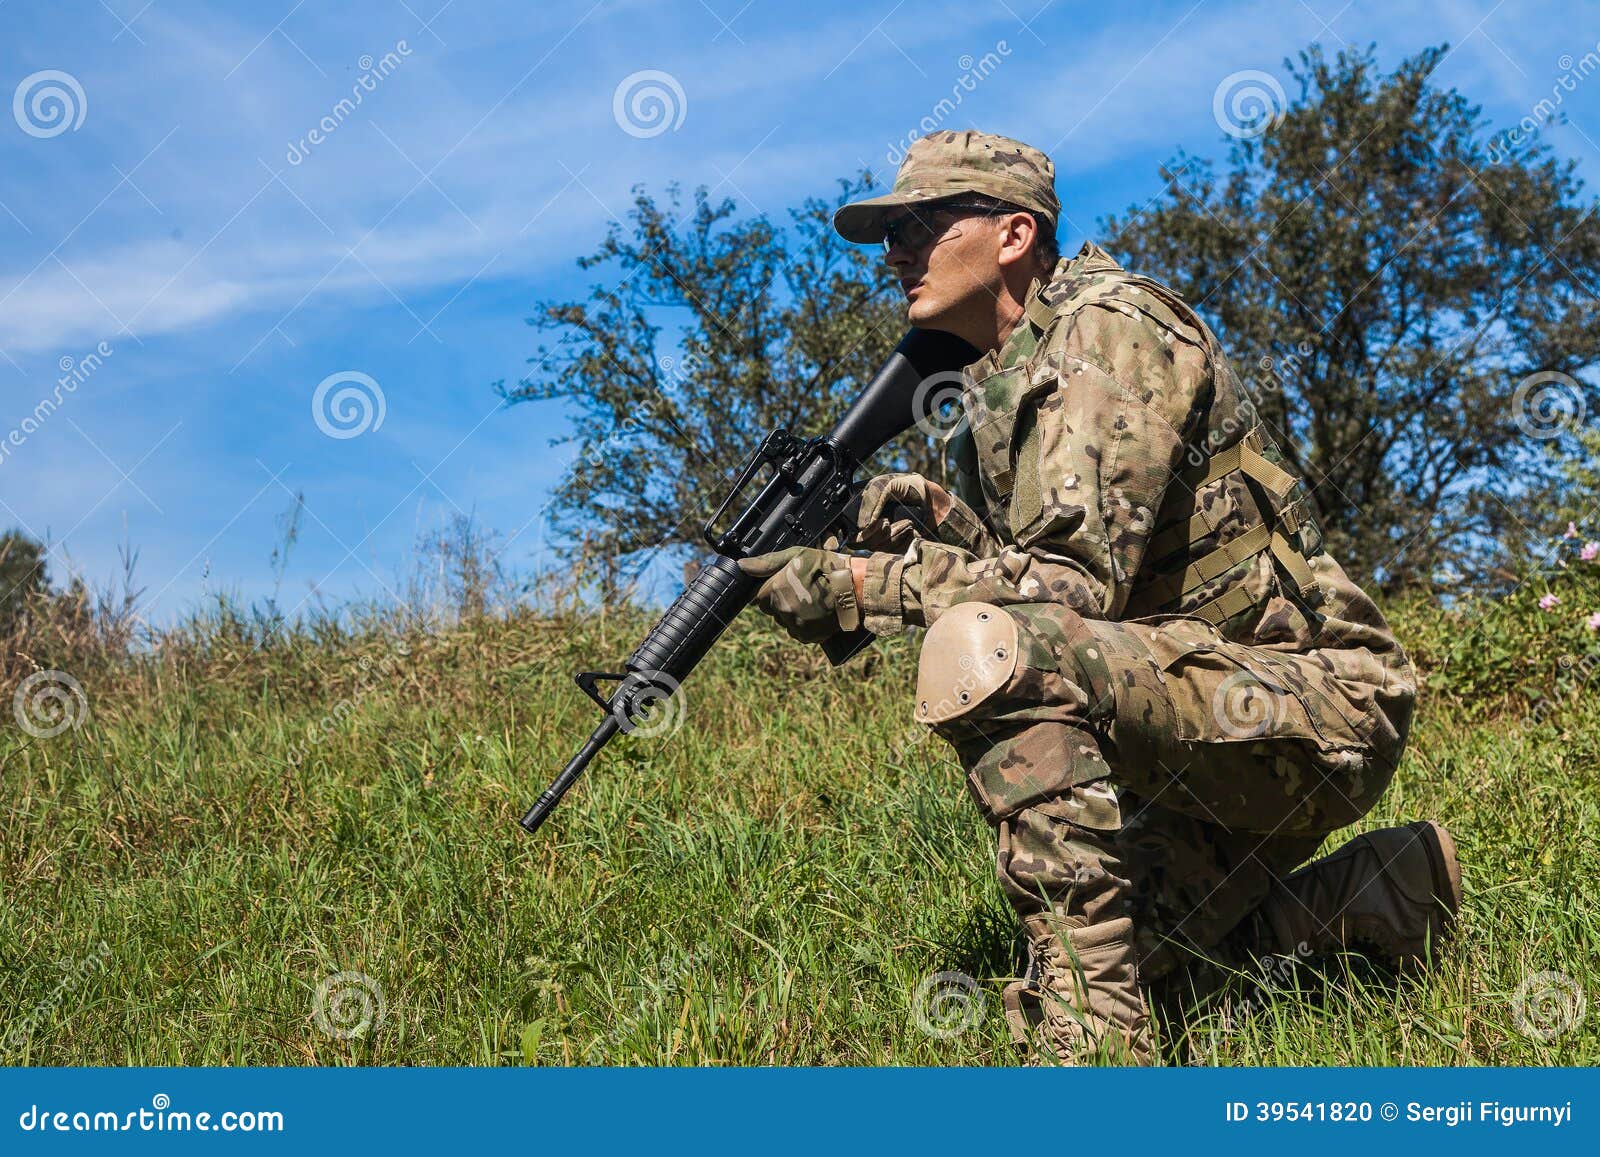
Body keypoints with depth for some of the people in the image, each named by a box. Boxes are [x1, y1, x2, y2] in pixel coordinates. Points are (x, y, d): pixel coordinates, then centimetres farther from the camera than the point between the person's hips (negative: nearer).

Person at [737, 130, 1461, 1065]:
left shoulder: (1110, 327, -14)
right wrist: (936, 520, -9)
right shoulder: (1000, 386, 15)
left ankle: (1098, 1041, -26)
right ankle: (1377, 896, 21)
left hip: (1316, 709, -10)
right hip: (1214, 740, 10)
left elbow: (1074, 579, -25)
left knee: (984, 652, -31)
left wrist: (853, 585, -21)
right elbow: (1027, 583, 10)